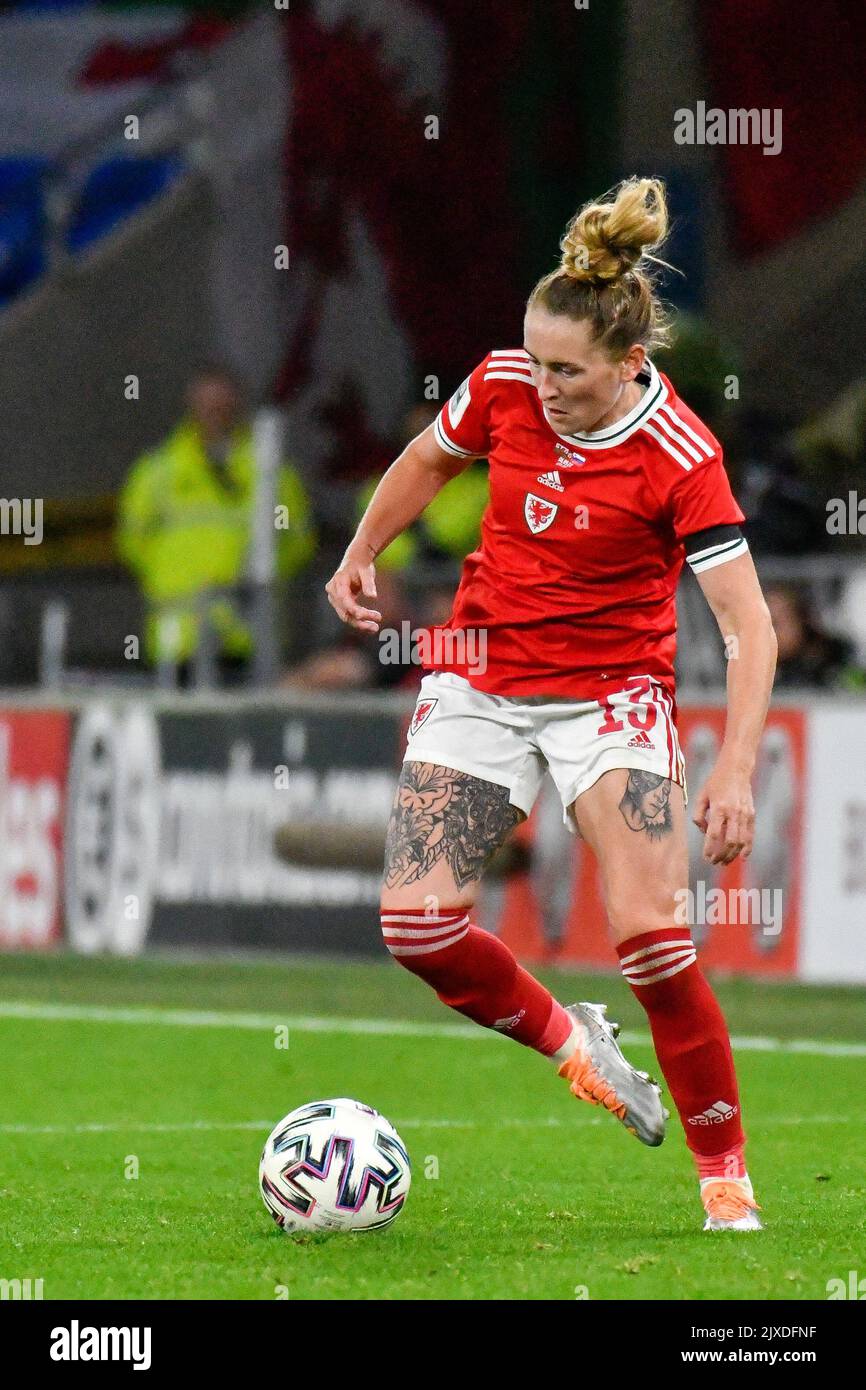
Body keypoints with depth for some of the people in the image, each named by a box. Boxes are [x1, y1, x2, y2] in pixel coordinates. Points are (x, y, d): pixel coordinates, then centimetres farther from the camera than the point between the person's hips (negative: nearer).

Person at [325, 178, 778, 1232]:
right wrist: (361, 554, 16)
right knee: (416, 920, -9)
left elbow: (747, 623, -20)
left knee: (648, 935, -16)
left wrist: (736, 769, -28)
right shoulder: (505, 386, -8)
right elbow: (428, 460, 16)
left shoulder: (677, 456, -20)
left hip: (609, 691, -4)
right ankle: (565, 1038, 19)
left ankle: (725, 1171, 0)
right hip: (479, 678, 4)